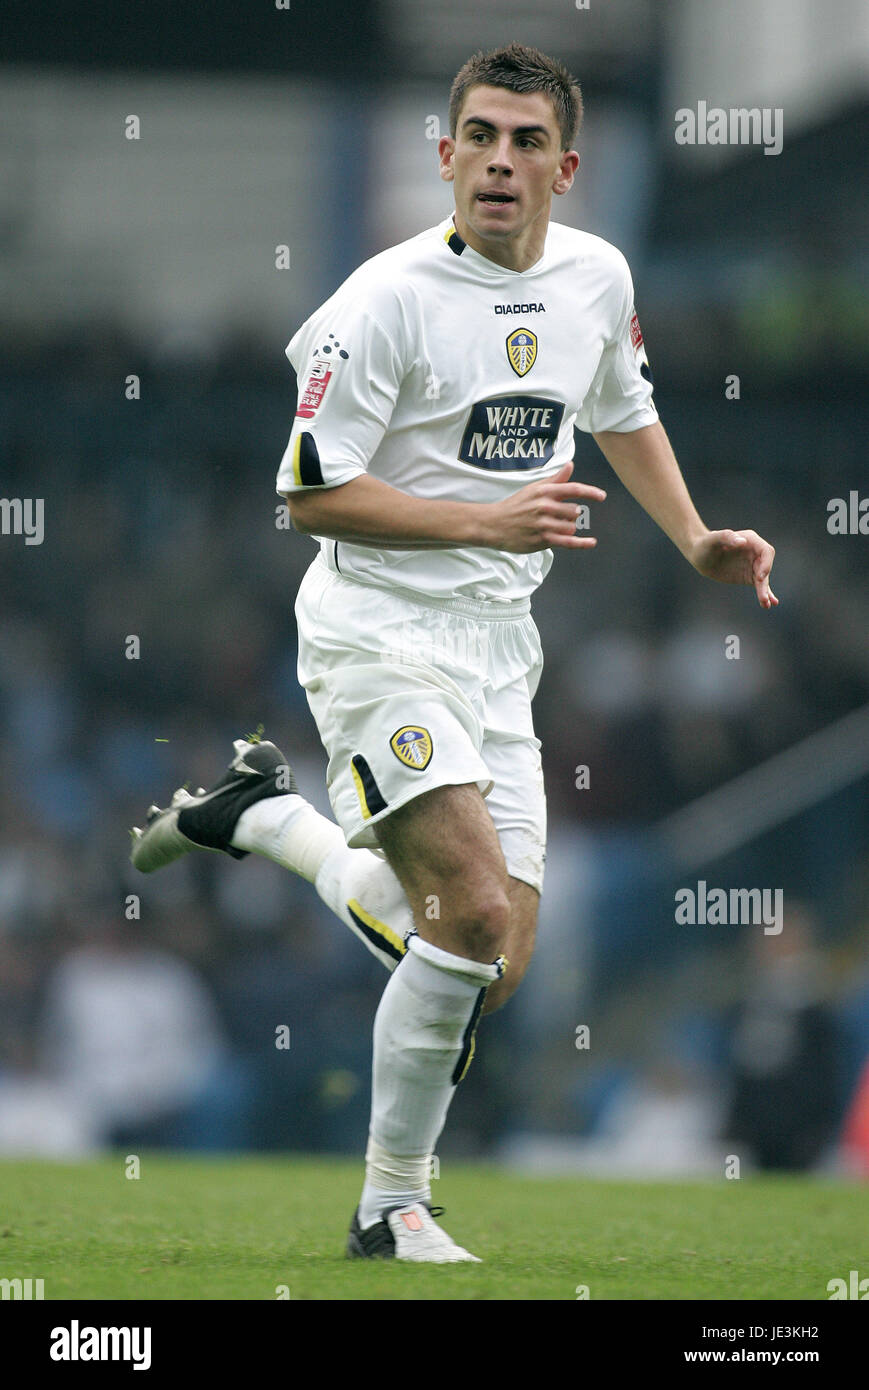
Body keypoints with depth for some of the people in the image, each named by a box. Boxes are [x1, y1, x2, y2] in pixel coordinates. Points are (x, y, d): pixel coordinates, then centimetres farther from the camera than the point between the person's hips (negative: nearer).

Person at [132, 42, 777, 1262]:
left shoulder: (598, 276, 5)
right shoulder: (389, 299, -15)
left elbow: (625, 411, 26)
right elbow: (310, 494, -15)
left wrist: (697, 542, 15)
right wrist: (489, 521, -23)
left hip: (498, 645, 7)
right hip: (378, 627, -7)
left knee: (492, 971, 5)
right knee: (475, 908, -23)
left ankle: (266, 816, 28)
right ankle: (392, 1209, -7)